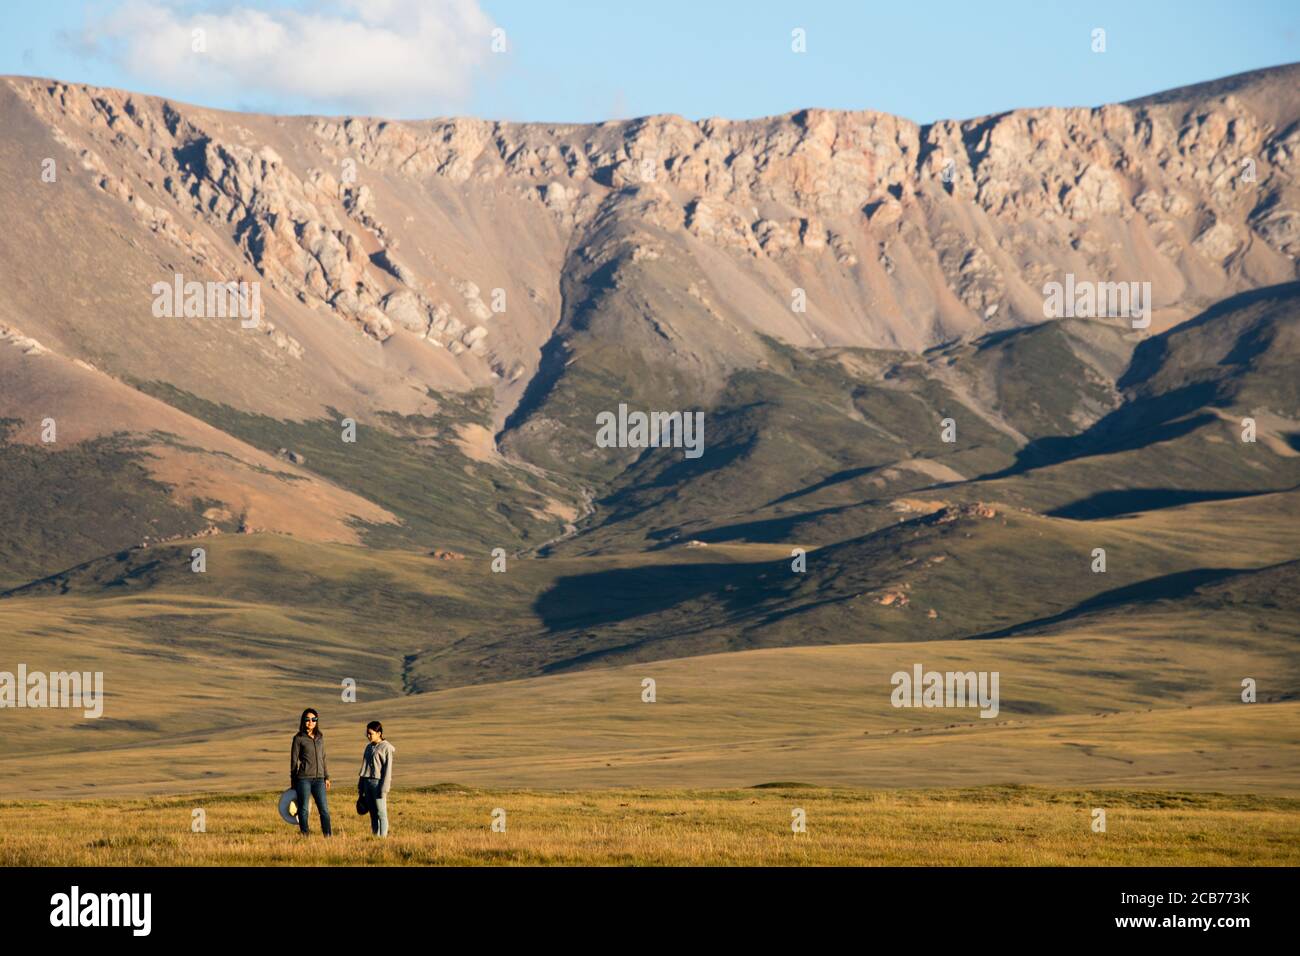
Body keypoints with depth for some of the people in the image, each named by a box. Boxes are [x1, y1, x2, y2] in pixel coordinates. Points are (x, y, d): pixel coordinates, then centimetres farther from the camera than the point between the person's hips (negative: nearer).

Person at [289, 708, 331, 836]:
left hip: (319, 778, 4)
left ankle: (328, 836, 2)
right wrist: (293, 781, 0)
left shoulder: (320, 737, 13)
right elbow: (294, 760, 1)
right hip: (304, 778, -4)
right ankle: (305, 836, 4)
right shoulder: (299, 738, -1)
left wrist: (326, 777, 16)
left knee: (324, 810, -1)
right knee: (303, 810, 0)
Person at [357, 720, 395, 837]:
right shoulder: (369, 747, 16)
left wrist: (384, 789, -16)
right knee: (373, 814, 7)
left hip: (378, 782, -7)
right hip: (367, 782, 7)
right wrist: (361, 787, 16)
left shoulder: (386, 748, -6)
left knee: (381, 813, -7)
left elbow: (387, 770, -10)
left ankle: (382, 837, -9)